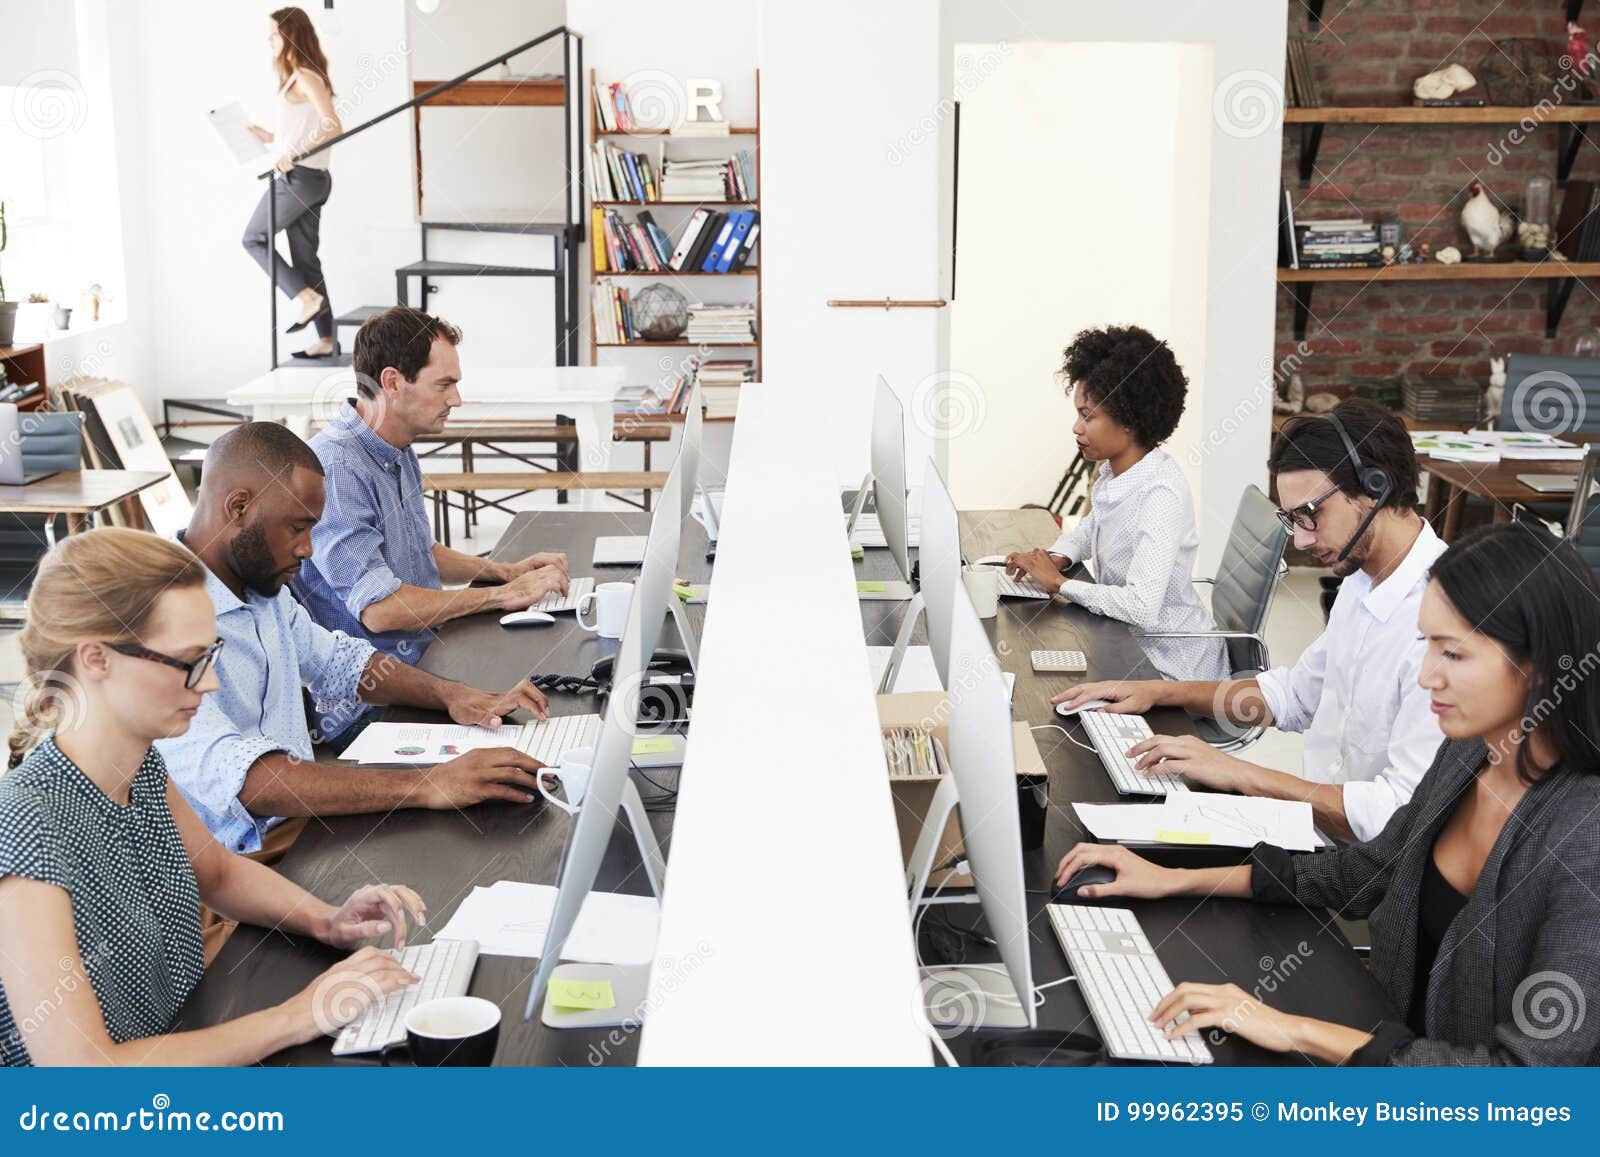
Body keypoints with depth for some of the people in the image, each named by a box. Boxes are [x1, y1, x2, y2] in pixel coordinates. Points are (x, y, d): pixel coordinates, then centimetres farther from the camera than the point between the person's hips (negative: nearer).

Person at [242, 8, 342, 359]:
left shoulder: (304, 77, -11)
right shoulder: (297, 78, 17)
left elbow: (333, 127, -21)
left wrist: (294, 154, -29)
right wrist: (270, 138, 18)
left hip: (298, 176, -9)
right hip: (313, 178, 9)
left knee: (254, 238, 3)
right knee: (305, 258, 8)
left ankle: (307, 297, -6)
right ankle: (326, 339, 7)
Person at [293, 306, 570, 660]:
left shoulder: (400, 454, 13)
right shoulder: (336, 469, -18)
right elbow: (378, 610, -23)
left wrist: (503, 571, 13)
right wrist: (502, 595, -15)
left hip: (430, 651, 9)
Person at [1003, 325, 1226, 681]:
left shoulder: (1162, 495, -26)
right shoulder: (1113, 472, 0)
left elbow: (1142, 609, -34)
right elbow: (1090, 529, 22)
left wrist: (1059, 582, -22)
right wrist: (1057, 558, 0)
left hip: (1169, 664, -8)